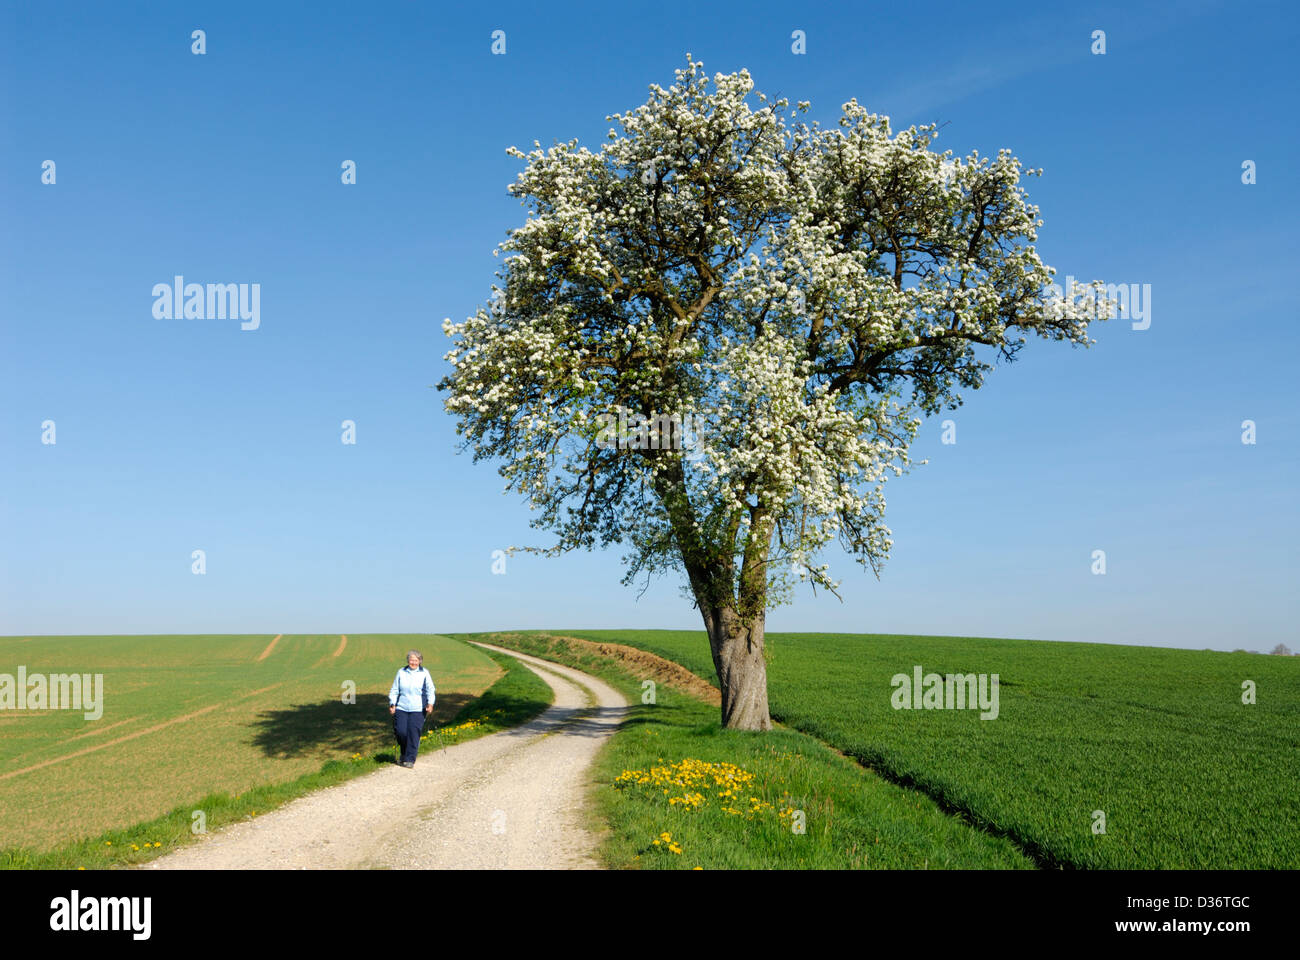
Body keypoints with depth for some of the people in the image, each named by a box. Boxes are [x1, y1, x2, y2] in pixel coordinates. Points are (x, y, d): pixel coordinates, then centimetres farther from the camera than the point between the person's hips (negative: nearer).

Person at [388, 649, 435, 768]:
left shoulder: (424, 673, 5)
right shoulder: (401, 672, 10)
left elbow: (430, 689, 1)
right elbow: (394, 690, 12)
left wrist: (430, 703, -13)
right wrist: (392, 704, -1)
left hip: (418, 709, -2)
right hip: (401, 708, 2)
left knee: (413, 732, -10)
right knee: (400, 731, -6)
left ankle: (410, 759, 1)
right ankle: (404, 753, 23)